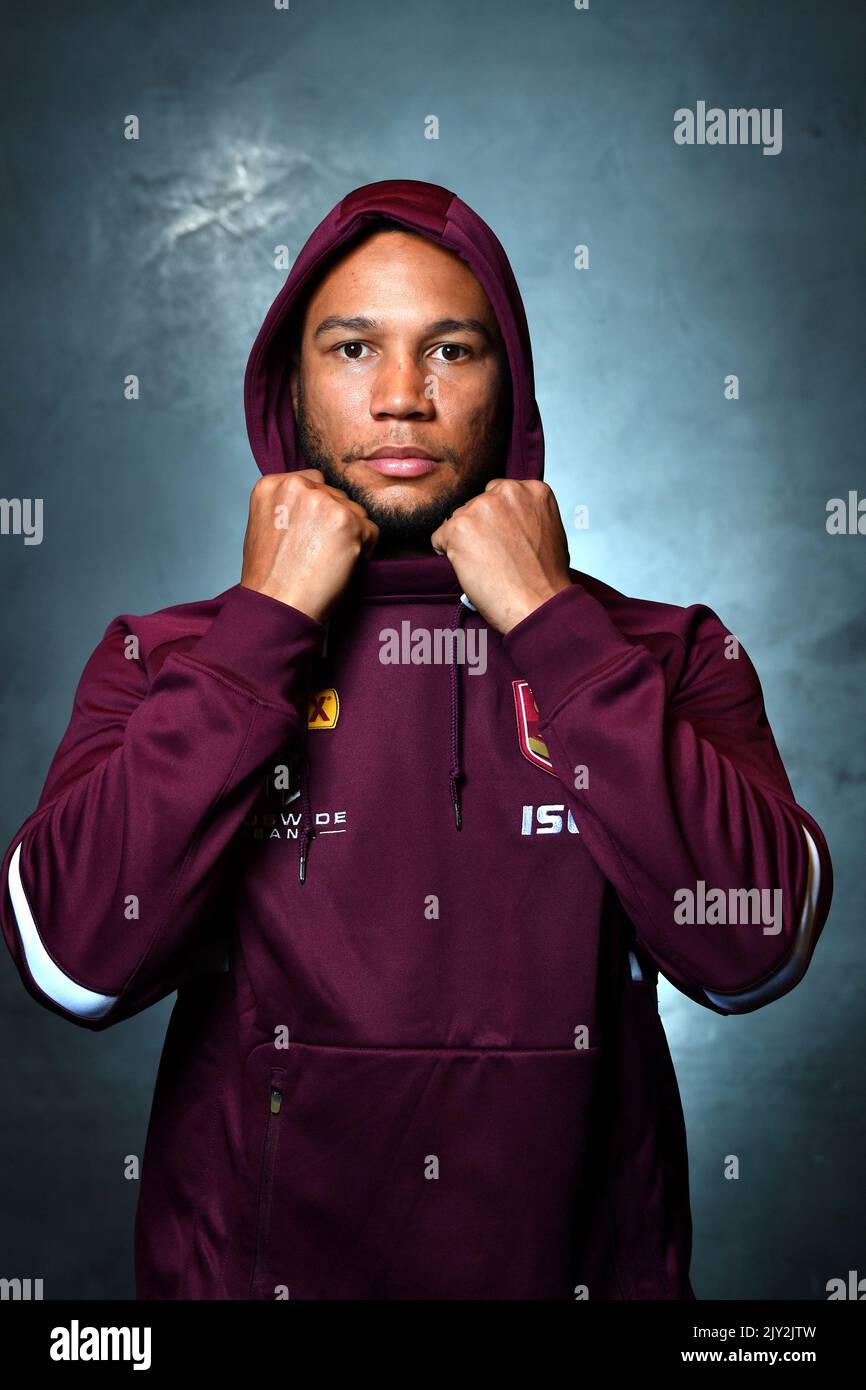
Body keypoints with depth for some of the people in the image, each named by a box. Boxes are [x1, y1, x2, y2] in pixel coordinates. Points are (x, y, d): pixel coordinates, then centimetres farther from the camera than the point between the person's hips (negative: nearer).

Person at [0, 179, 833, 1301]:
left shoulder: (667, 656, -3)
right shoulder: (161, 659, -3)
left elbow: (752, 948, -18)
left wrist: (551, 622, -16)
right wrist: (267, 622, -16)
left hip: (579, 1261, 1)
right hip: (251, 1264, 0)